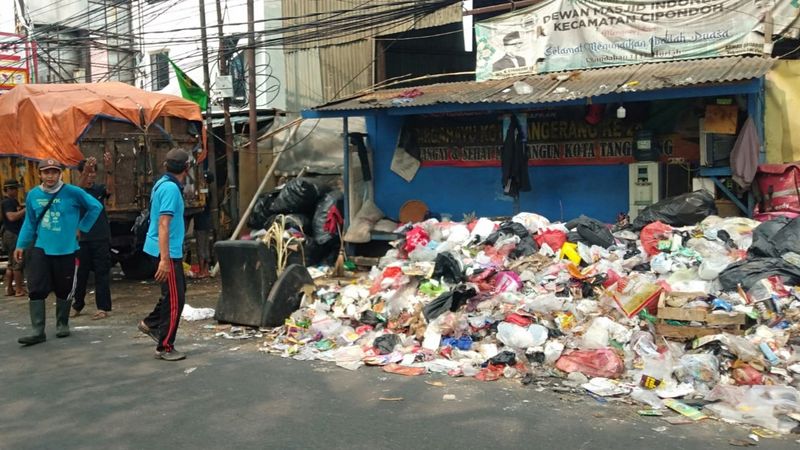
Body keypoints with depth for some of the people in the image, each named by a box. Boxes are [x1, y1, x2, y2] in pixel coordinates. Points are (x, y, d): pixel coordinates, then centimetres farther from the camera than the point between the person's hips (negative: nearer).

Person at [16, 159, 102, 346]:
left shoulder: (72, 192, -9)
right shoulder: (33, 195, 0)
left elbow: (95, 207, 1)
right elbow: (29, 223, 9)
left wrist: (81, 227, 1)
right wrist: (21, 245, 6)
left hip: (66, 249, -2)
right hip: (40, 249, 2)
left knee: (64, 290, 10)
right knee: (36, 290, -4)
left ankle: (62, 325, 28)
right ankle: (38, 331, 2)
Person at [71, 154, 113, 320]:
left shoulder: (99, 189, 3)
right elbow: (80, 187, -23)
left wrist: (108, 168, -39)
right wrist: (86, 170, -43)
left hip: (102, 238, 0)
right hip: (83, 238, 0)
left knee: (102, 273, 0)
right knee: (81, 273, 8)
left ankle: (103, 308, 3)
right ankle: (77, 306, 23)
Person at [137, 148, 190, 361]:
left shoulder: (163, 184, 10)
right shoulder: (171, 188, -19)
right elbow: (163, 225, -25)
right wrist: (165, 259, -27)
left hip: (169, 251, 10)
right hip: (167, 252, -10)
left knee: (176, 291, 23)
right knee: (175, 299, -3)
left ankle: (151, 323, 33)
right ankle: (165, 348, 5)